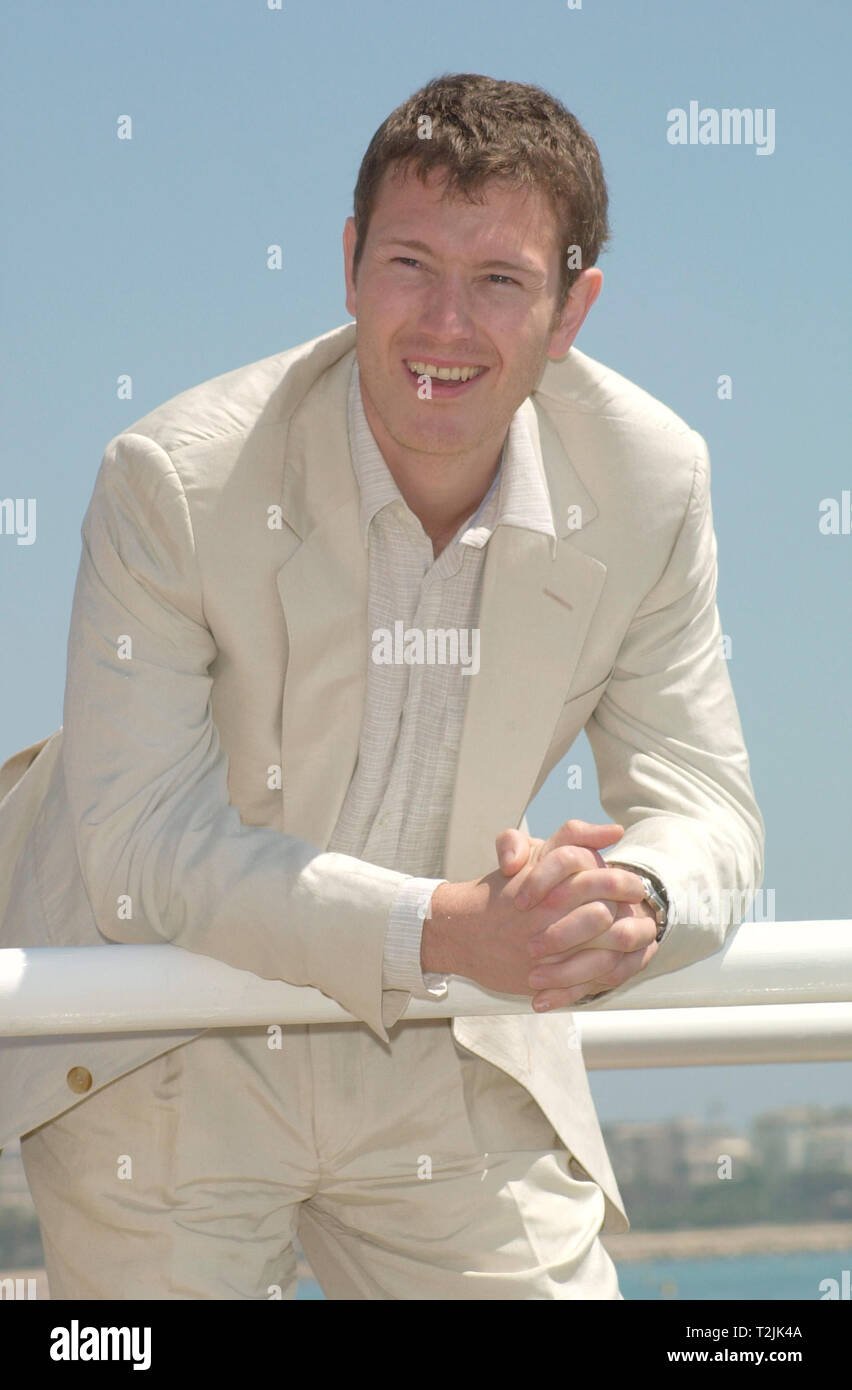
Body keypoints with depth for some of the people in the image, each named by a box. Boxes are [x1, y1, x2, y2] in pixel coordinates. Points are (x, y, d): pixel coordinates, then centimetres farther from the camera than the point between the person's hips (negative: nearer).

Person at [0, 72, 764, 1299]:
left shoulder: (652, 483, -12)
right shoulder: (174, 479, -23)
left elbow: (702, 802, -6)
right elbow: (145, 843, -25)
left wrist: (632, 901, -32)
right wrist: (441, 925, -38)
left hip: (444, 1053, 3)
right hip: (166, 1058, -3)